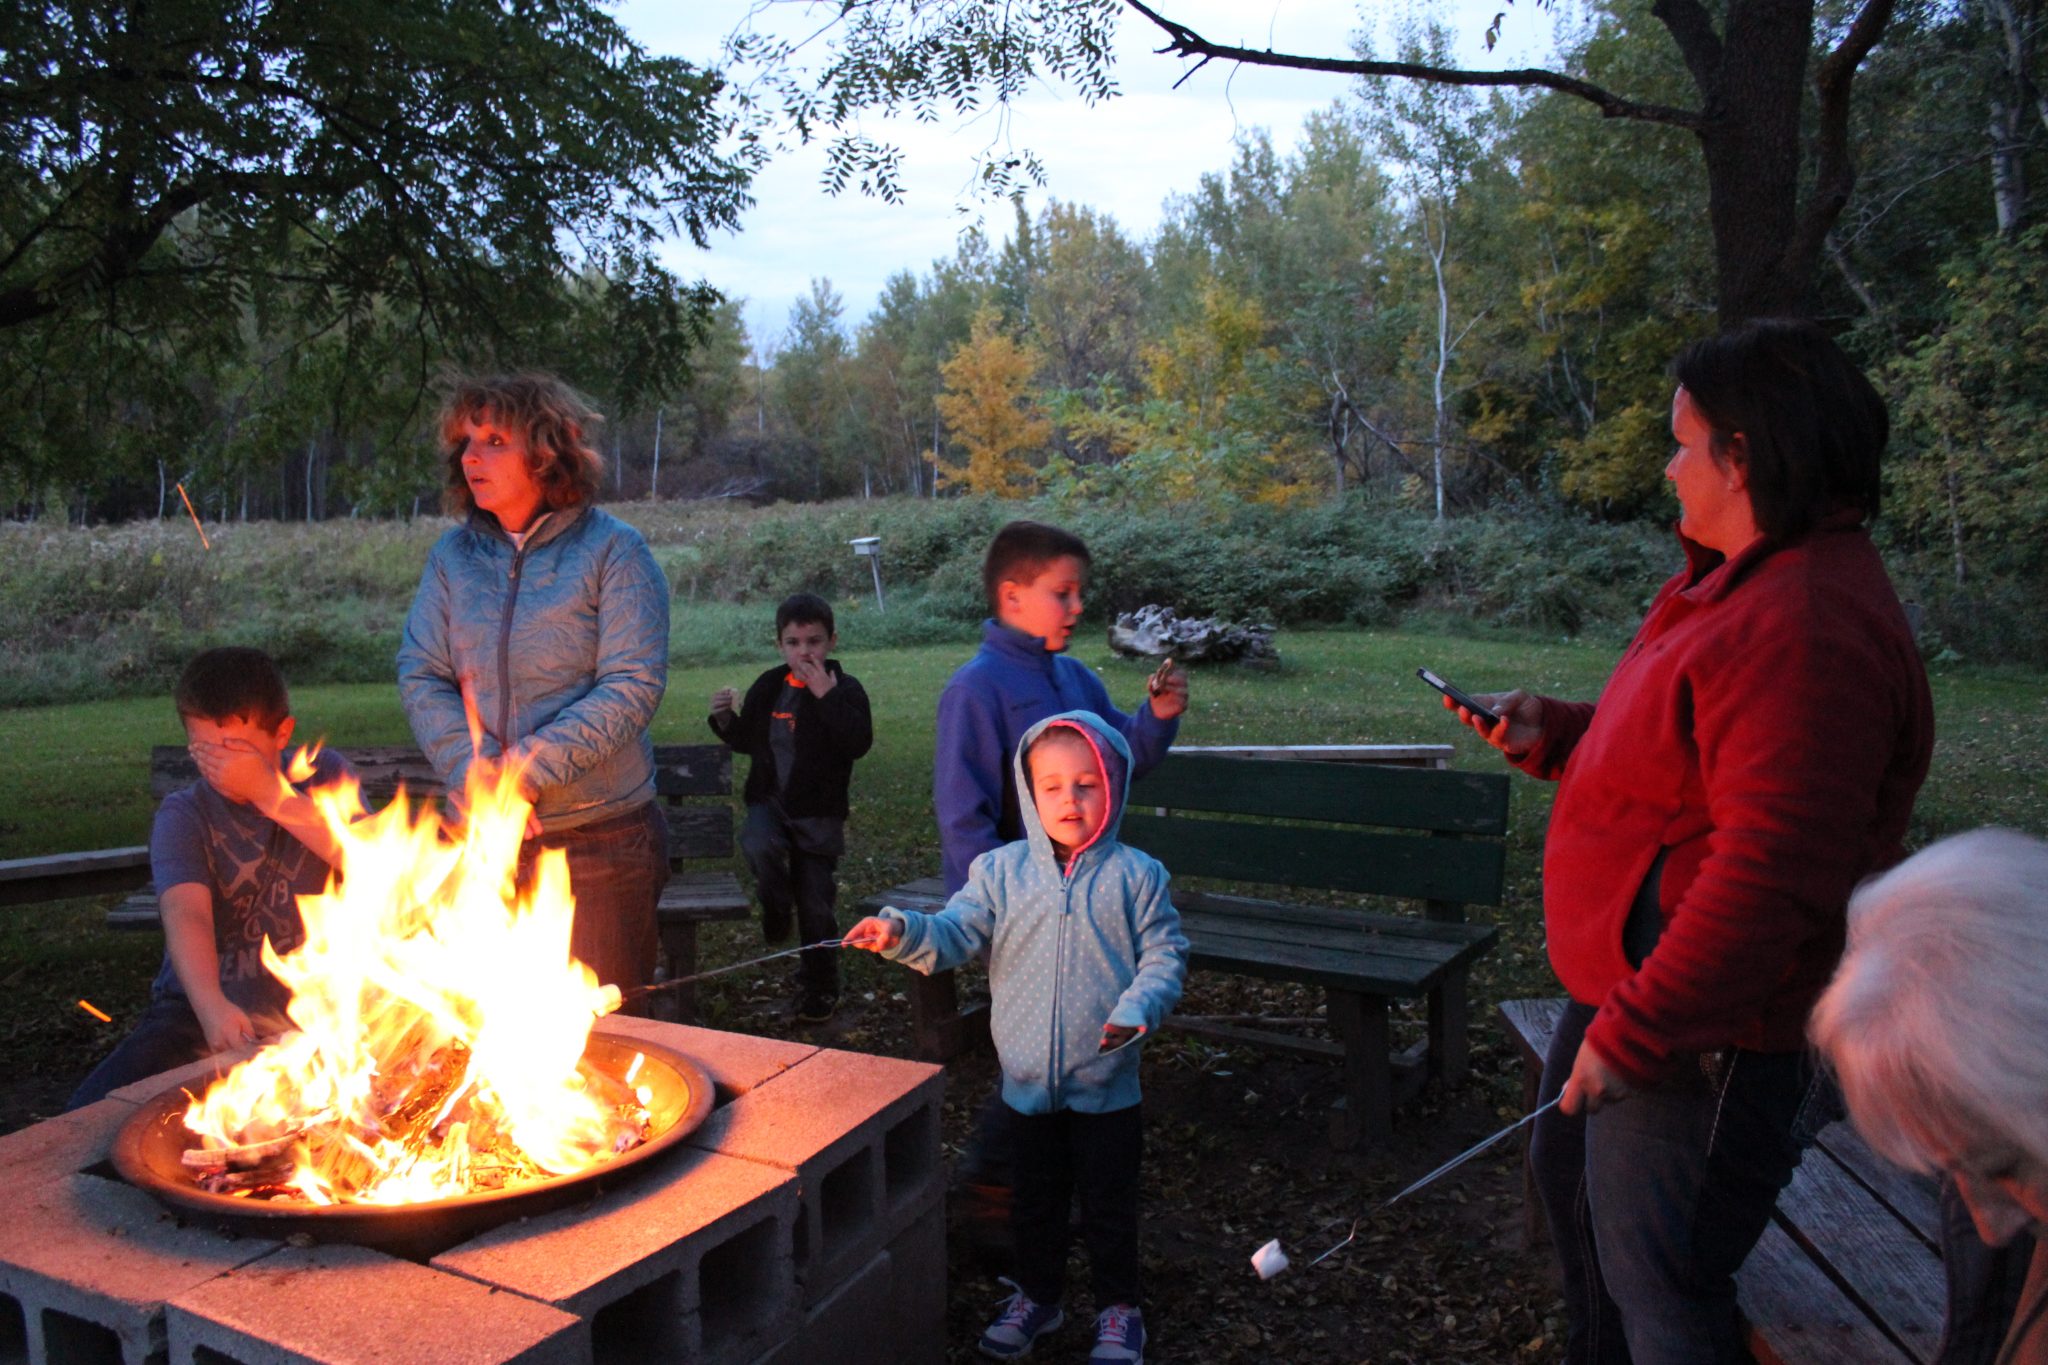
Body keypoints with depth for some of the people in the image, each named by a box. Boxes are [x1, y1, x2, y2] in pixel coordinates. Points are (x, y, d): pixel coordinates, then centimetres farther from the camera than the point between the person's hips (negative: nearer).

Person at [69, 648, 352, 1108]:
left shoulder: (325, 774, 2)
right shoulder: (182, 815, 0)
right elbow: (185, 913, -19)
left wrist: (274, 795, -21)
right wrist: (211, 1005, -38)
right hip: (200, 1013, 1)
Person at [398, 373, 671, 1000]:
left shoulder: (613, 549, -5)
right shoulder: (452, 555, 7)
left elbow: (633, 687, -12)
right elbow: (419, 677, 3)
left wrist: (527, 768, -18)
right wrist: (474, 771, -13)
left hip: (601, 840, -3)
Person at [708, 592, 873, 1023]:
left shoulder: (844, 689, -5)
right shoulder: (768, 687, 7)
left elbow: (858, 744, -21)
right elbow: (746, 742, 19)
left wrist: (826, 696, -25)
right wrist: (725, 719, -1)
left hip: (818, 812, -2)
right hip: (770, 801, 3)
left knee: (815, 904, 3)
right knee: (760, 847, -32)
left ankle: (820, 988, 24)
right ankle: (776, 909, -1)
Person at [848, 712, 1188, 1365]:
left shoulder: (1135, 876, -8)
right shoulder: (1001, 871, -4)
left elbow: (1164, 955, -6)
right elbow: (955, 933, -11)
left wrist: (1137, 1008, -23)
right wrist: (902, 932, -30)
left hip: (1106, 1083, -2)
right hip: (1027, 1080, 2)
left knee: (1108, 1203, 13)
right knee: (1035, 1199, 20)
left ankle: (1119, 1308, 35)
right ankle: (1038, 1295, 43)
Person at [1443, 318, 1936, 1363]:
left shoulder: (1809, 628, -27)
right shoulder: (1745, 581, 10)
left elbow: (1771, 872, -32)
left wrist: (1635, 1032, -27)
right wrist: (1555, 734, 5)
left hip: (1707, 1037, -11)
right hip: (1629, 982, 11)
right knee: (1568, 1172, 29)